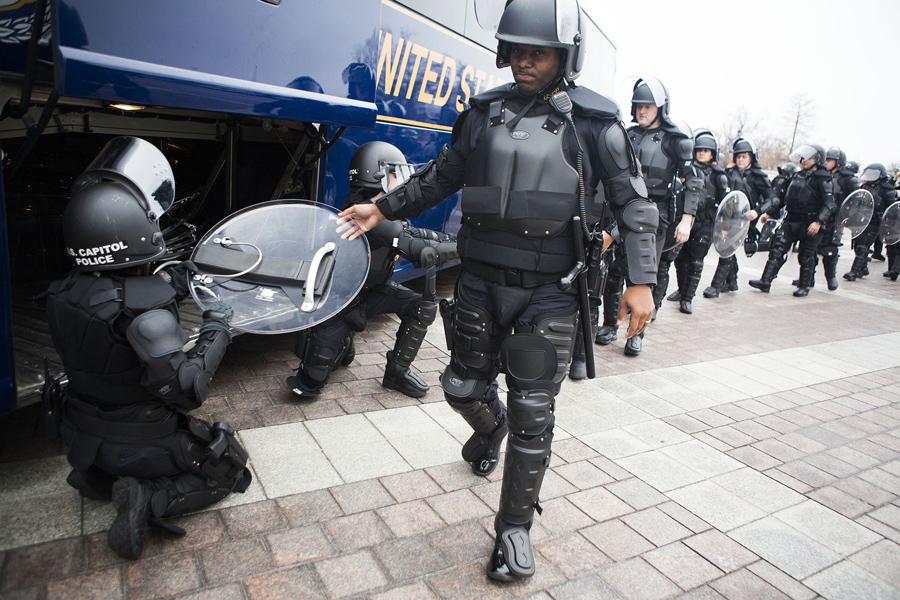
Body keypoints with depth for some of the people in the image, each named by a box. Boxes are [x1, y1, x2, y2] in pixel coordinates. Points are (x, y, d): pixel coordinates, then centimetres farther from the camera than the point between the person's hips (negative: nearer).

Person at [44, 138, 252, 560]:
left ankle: (98, 477, 13)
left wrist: (166, 287, 3)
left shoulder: (63, 295, -9)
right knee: (230, 471, 10)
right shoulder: (145, 311, -32)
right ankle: (149, 502, -8)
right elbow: (185, 390, -28)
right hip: (139, 444, -7)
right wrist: (215, 330, -18)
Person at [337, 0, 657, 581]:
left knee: (532, 415, 1)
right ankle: (490, 427, 52)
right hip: (481, 281, 4)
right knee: (466, 385, 14)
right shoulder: (485, 112, 6)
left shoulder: (595, 122, -3)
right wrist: (382, 208, 15)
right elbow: (441, 175, 17)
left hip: (548, 293, -3)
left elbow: (634, 203, -1)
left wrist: (641, 280, -9)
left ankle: (515, 528, 20)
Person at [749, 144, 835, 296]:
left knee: (806, 257, 5)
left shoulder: (824, 180, -7)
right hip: (791, 222, 6)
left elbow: (829, 205, -15)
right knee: (777, 250, -5)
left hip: (810, 225, -6)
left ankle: (804, 287, 19)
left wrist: (819, 222, -27)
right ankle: (765, 282, -7)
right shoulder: (797, 176, 13)